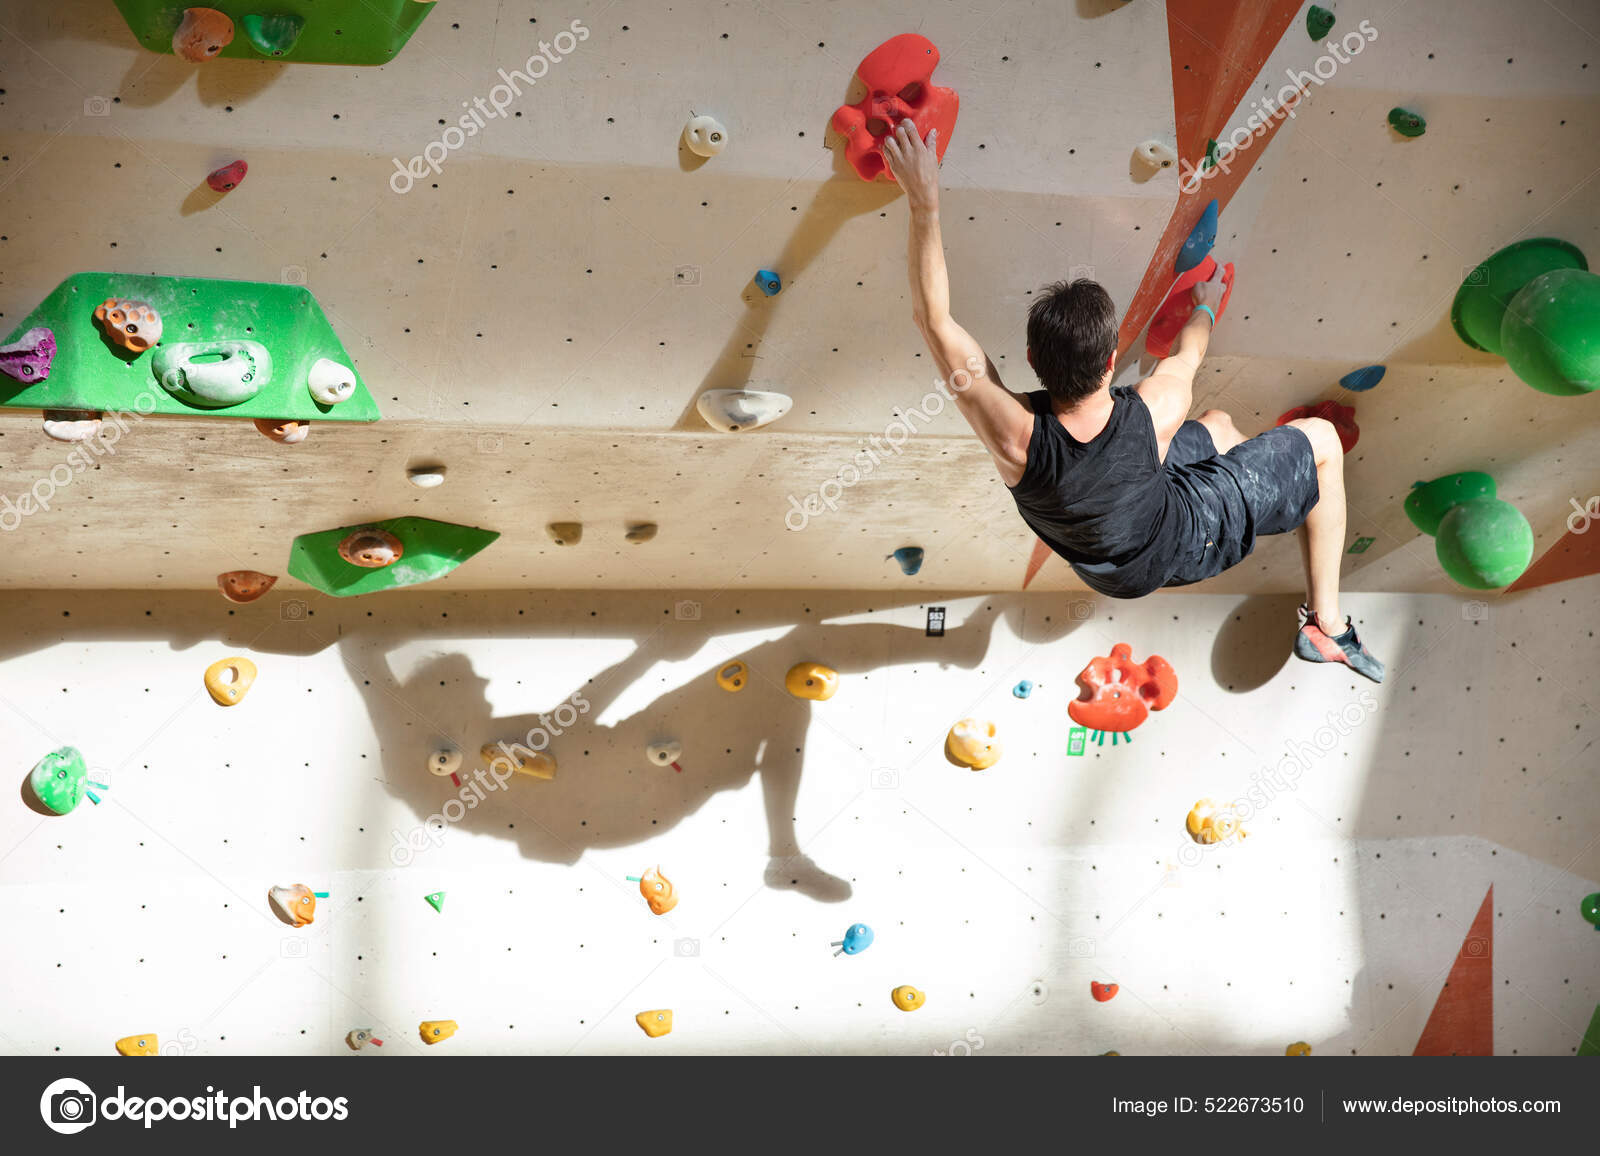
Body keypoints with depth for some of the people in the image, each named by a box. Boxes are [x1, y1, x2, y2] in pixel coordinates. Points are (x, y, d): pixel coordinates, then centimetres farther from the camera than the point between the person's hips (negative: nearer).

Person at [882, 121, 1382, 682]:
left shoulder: (1017, 439, -41)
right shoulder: (1154, 417, -41)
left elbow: (934, 318, -37)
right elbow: (1188, 351, -14)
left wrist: (924, 200, -36)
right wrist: (1205, 306, 8)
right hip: (1184, 540, -3)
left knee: (1219, 426, 26)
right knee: (1321, 440, 12)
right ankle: (1326, 624, 24)